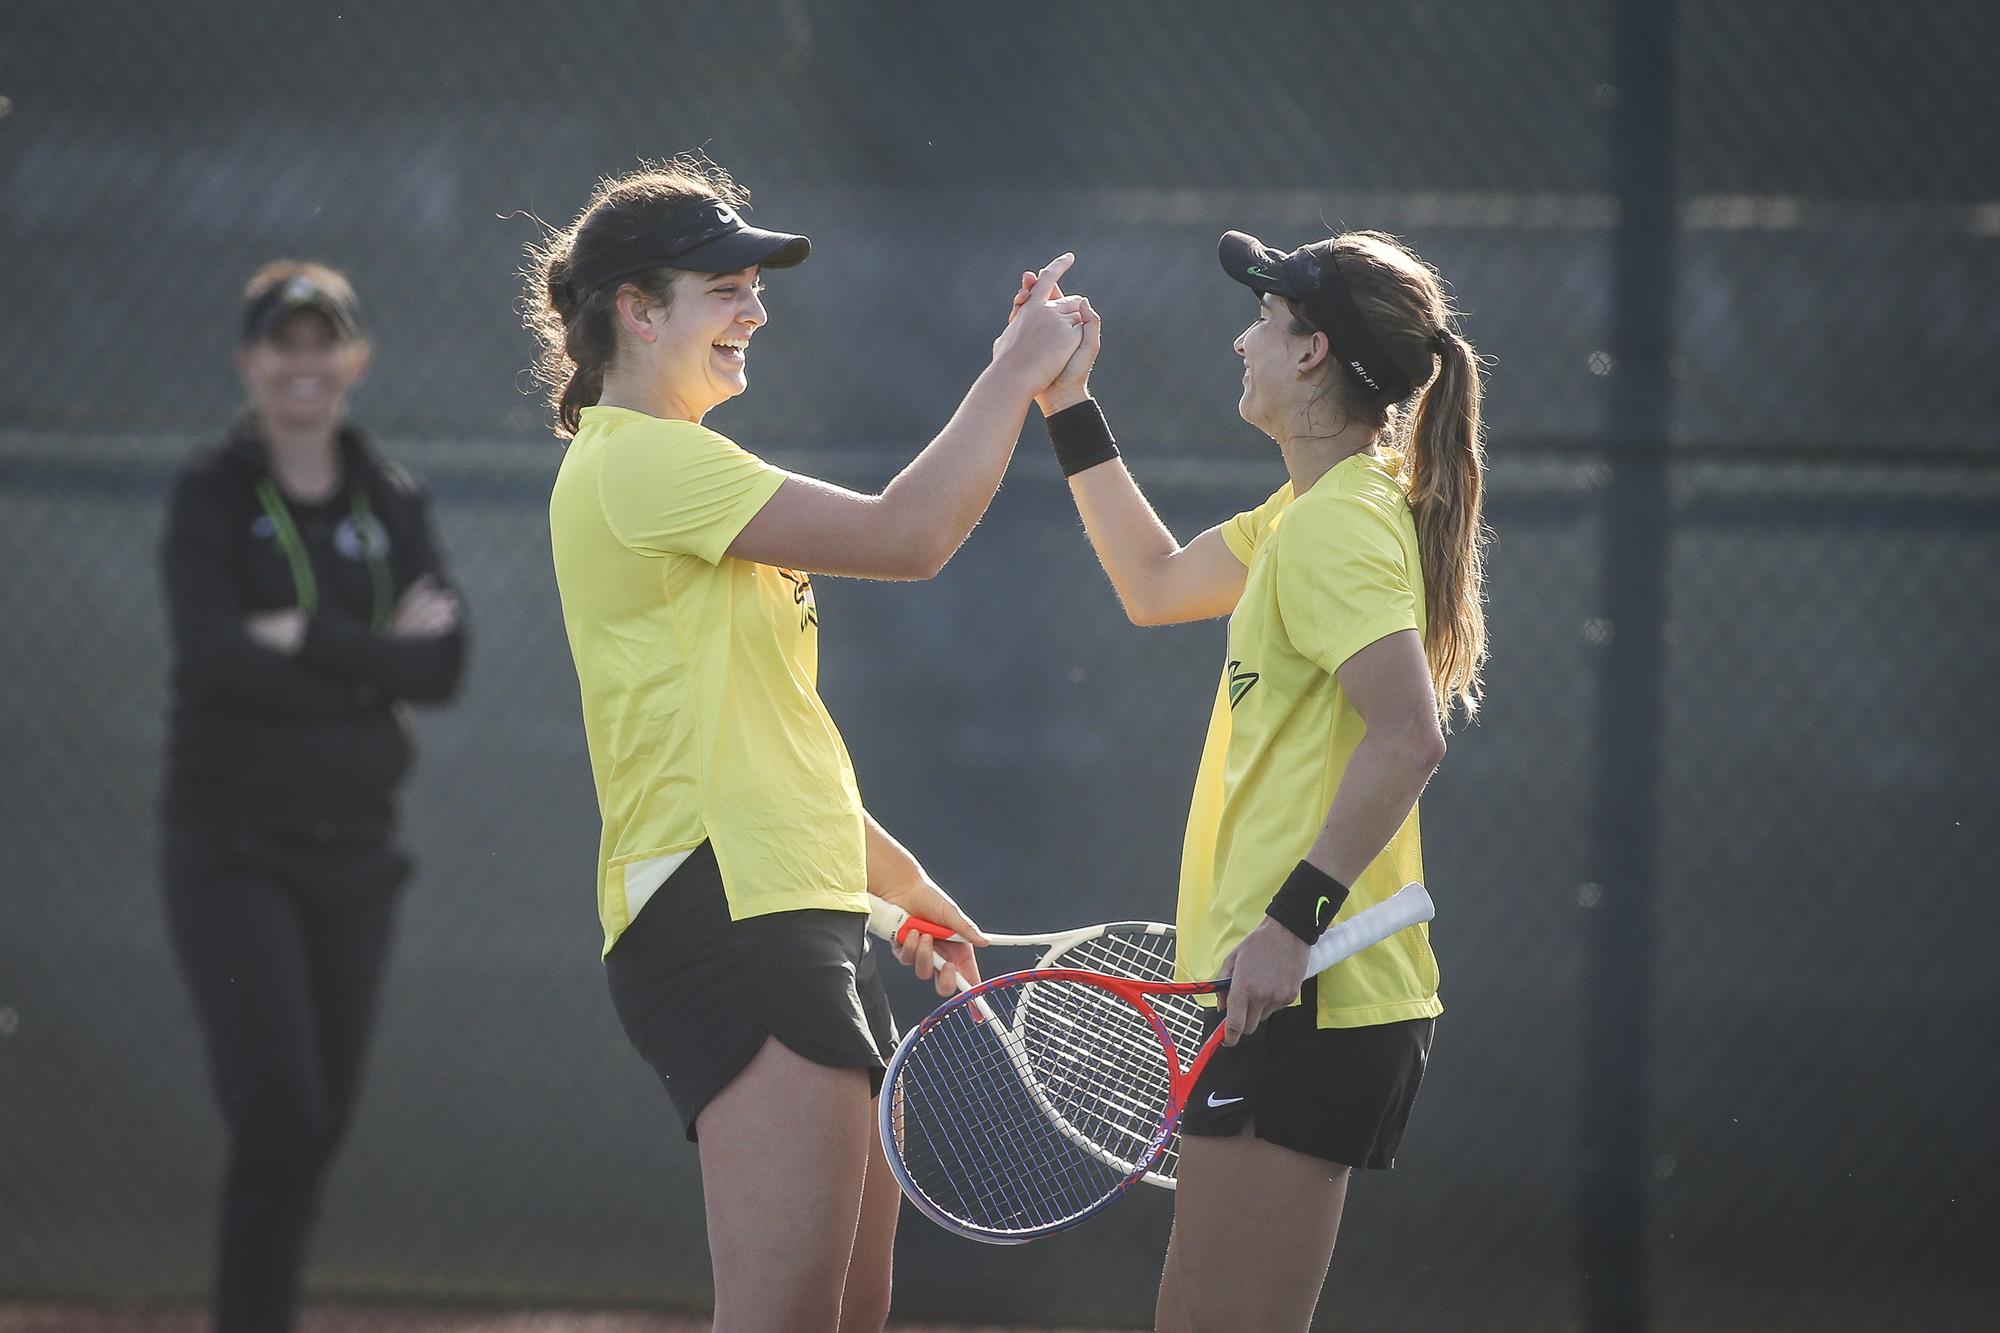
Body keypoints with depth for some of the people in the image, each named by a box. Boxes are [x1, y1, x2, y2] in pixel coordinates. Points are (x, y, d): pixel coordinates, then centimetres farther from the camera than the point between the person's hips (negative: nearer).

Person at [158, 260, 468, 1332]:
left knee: (319, 1128, 8)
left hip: (353, 843, 5)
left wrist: (309, 641, -14)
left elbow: (444, 668, -4)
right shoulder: (210, 497, -4)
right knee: (280, 1118, -15)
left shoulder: (392, 505, 9)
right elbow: (217, 661, -19)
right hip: (233, 849, -5)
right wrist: (376, 656, -14)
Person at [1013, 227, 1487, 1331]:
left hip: (1305, 998, -11)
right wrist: (1067, 406, 30)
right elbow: (1156, 585, 33)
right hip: (1300, 995, 11)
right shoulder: (1310, 513, 17)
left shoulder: (1339, 525, -15)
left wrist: (1293, 918, -28)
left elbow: (1407, 735, -25)